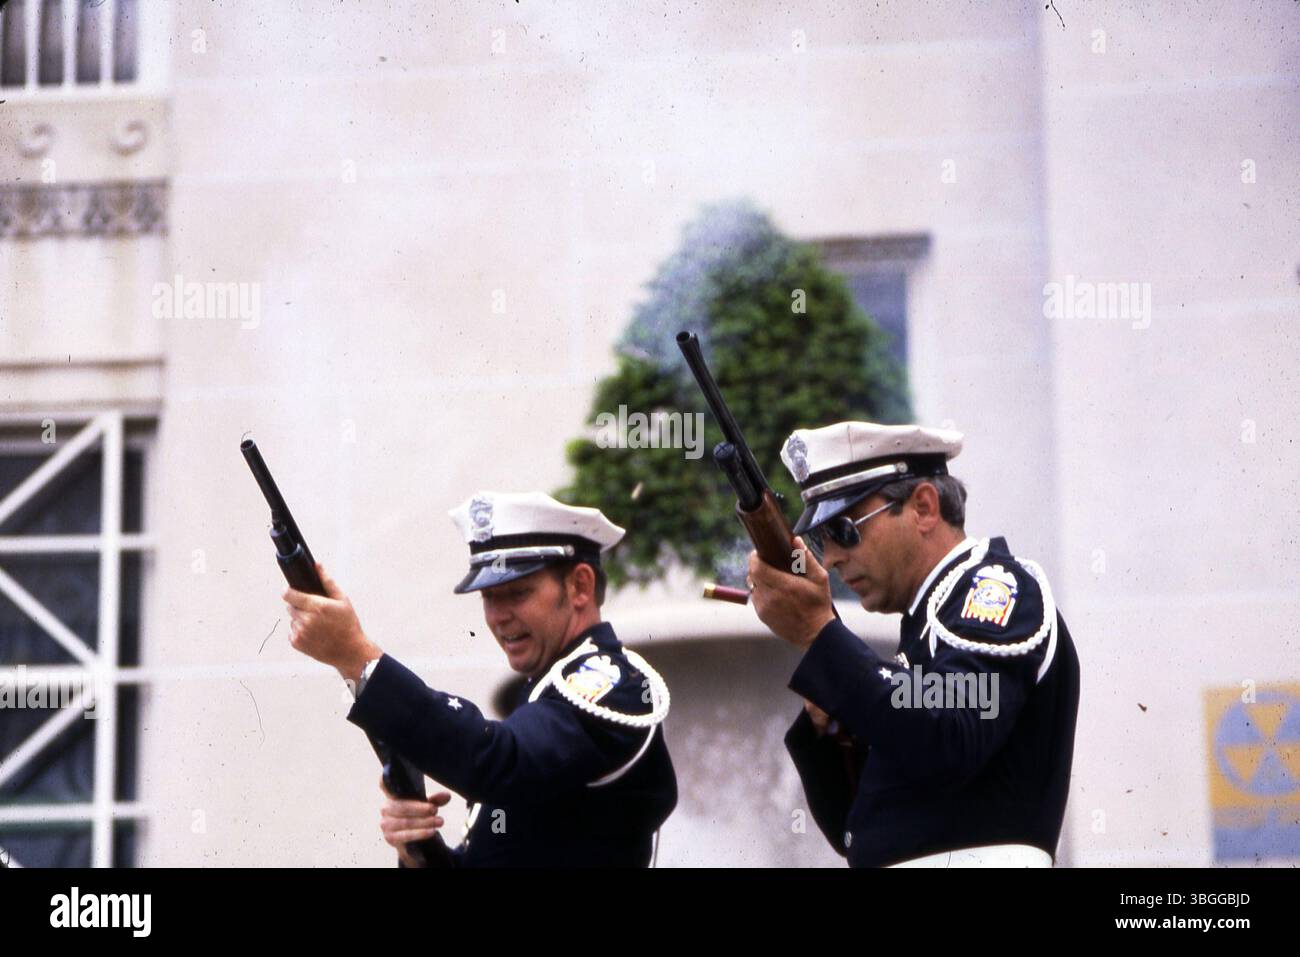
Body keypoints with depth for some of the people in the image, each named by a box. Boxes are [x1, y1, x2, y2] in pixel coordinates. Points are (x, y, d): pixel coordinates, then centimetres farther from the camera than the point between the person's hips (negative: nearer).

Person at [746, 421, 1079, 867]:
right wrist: (829, 725, 2)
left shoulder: (1000, 585, -1)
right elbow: (851, 830, 19)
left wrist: (818, 633, -17)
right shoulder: (927, 626, 22)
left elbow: (947, 746, -19)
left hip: (970, 859, -7)